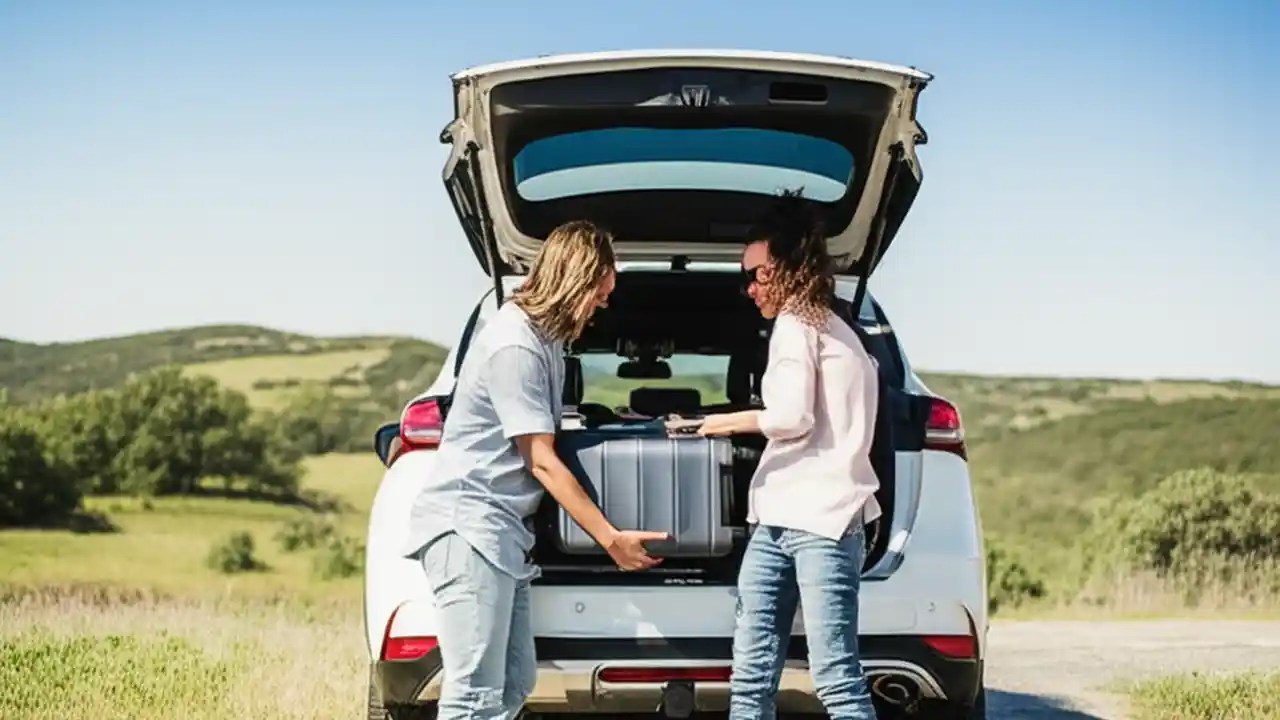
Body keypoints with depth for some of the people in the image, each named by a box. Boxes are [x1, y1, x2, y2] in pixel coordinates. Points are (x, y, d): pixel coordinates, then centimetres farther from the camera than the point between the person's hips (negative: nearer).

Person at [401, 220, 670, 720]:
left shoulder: (545, 338, 15)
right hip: (466, 527, -11)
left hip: (502, 530, 11)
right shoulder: (515, 345, -15)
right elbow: (541, 461, -14)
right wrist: (611, 539, -12)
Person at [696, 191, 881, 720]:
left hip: (819, 520, -10)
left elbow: (792, 416, -17)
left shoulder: (796, 323, -3)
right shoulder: (830, 328, 26)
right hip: (779, 518, 10)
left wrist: (729, 422, -4)